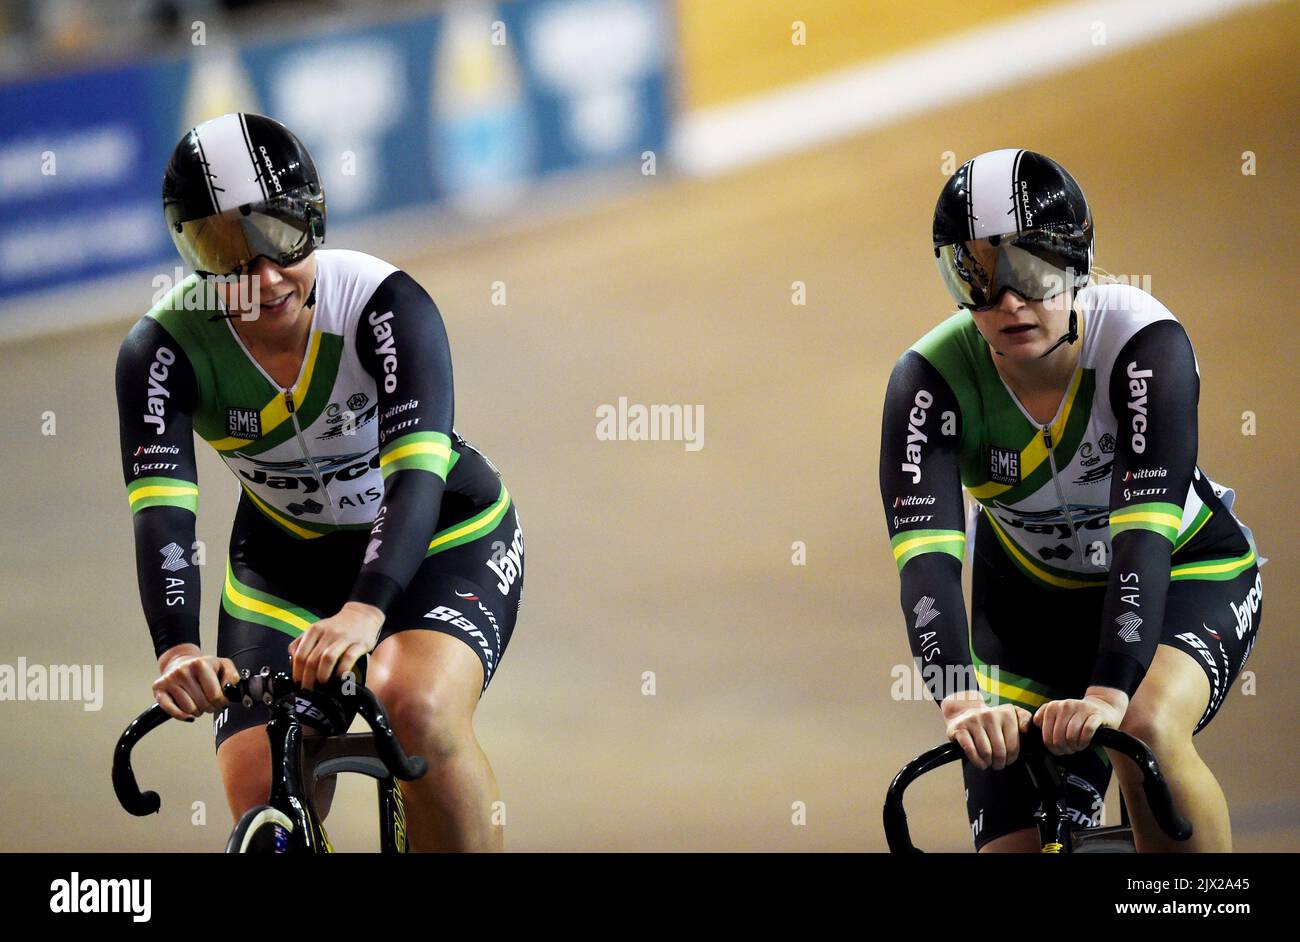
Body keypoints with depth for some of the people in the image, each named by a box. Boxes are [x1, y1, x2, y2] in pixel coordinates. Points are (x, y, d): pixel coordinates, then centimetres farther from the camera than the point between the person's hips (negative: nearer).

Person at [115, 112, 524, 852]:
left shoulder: (386, 306, -26)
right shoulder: (164, 349, -20)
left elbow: (416, 475, -37)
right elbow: (162, 511, -30)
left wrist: (365, 611, -55)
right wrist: (177, 649, -49)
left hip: (445, 541, -3)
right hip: (287, 565, 3)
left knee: (415, 706, -32)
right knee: (265, 806, -10)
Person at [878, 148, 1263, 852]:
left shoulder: (1143, 342, -30)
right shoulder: (930, 379, -25)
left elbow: (1142, 533, -40)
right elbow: (925, 554, -37)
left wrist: (1108, 695, -53)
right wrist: (962, 700, -54)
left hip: (1186, 567, -3)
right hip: (1034, 602, 3)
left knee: (1146, 731, -33)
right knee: (1015, 848, -9)